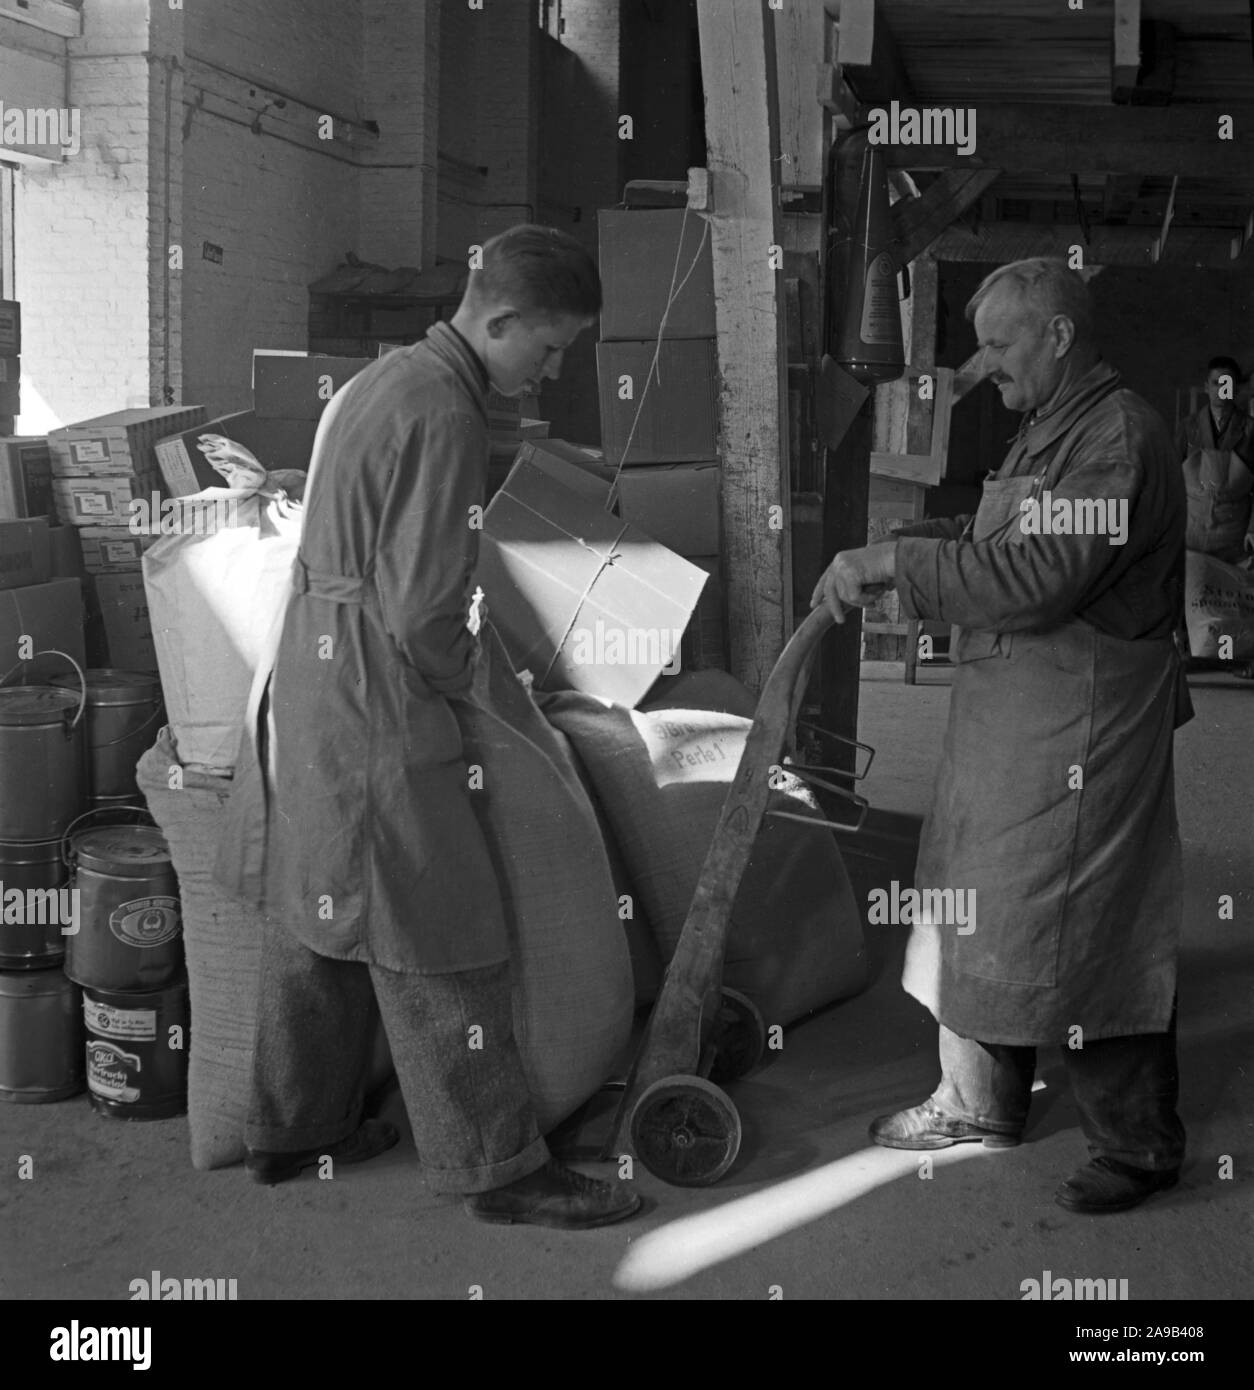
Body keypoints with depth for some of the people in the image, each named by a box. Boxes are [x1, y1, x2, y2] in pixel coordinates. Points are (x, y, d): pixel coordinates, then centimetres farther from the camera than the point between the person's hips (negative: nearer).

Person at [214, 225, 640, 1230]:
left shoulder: (378, 382, 13)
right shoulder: (445, 413, -18)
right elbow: (422, 607, -22)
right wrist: (464, 678, -3)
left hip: (308, 674, 10)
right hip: (375, 701, -10)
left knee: (318, 921, 18)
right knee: (434, 943, -2)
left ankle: (294, 1129, 31)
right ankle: (496, 1166, 8)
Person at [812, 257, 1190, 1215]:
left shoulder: (1117, 437, -18)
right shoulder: (1049, 430, 15)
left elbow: (1033, 582, -26)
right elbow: (994, 537, 20)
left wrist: (897, 564, -21)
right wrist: (891, 549, 3)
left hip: (1081, 727, -10)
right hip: (1012, 720, 10)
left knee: (1088, 937, -1)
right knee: (982, 912, 17)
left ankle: (1142, 1145, 14)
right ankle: (980, 1104, 33)